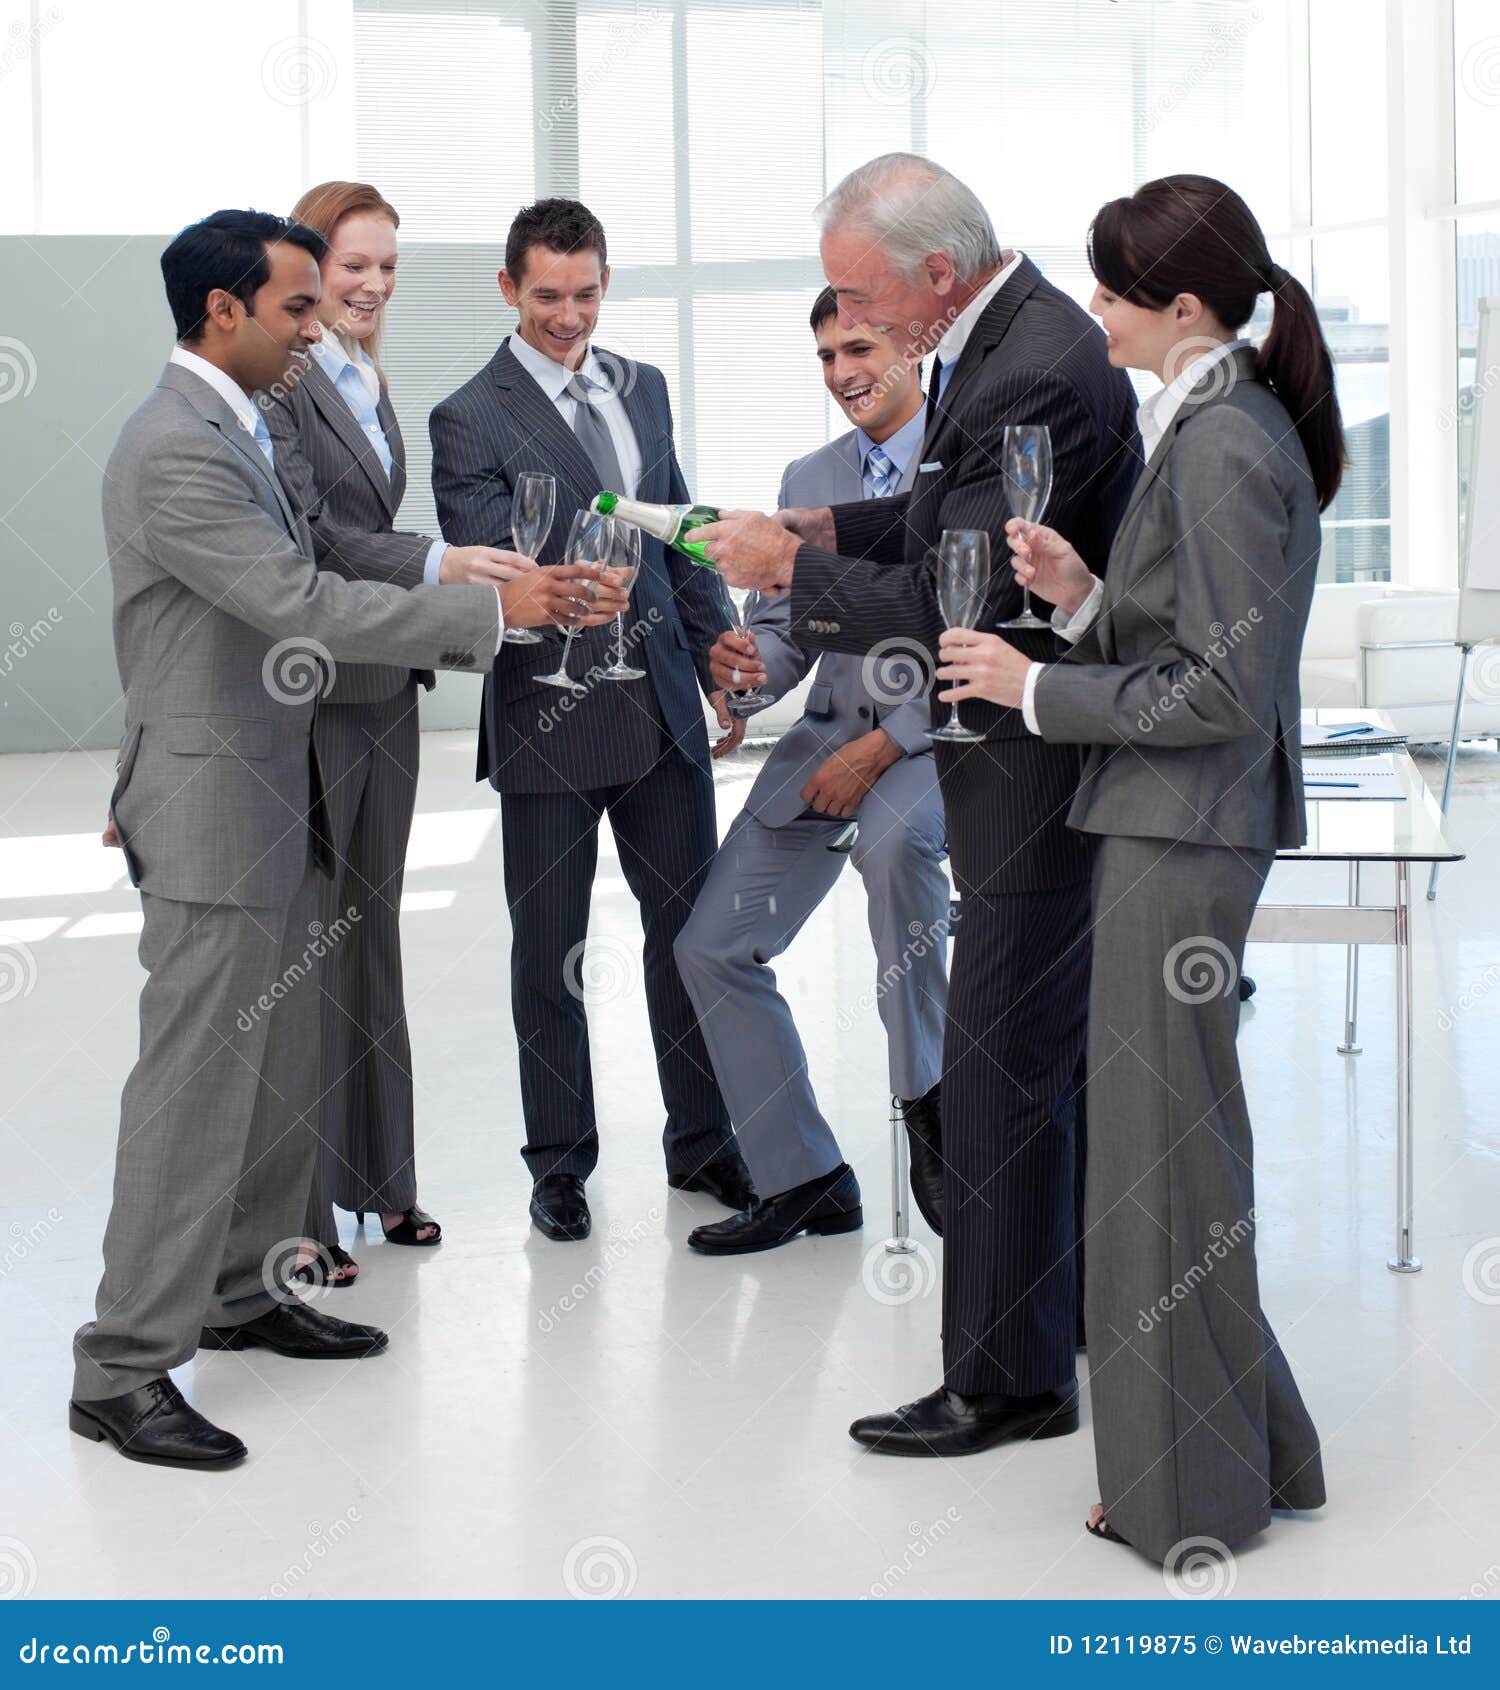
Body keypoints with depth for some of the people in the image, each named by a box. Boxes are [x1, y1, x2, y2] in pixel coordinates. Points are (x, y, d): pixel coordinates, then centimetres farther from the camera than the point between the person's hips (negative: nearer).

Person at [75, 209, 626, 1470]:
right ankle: (123, 1370, 1)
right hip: (212, 812, -10)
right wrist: (496, 608, -22)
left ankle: (241, 1290, 31)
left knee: (278, 1070, 17)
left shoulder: (232, 432, 14)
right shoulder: (177, 450, -20)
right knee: (194, 1087, -6)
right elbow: (307, 609, -25)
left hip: (273, 805, 10)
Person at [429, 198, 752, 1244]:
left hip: (663, 706, 5)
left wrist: (719, 659, 12)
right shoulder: (471, 420, -8)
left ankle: (702, 1142, 25)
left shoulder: (642, 388, 11)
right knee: (549, 952, 6)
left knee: (691, 927, 10)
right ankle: (561, 1163, 21)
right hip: (550, 721, -5)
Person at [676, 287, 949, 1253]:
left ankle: (928, 1101, -21)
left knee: (894, 837, -40)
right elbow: (788, 628, 13)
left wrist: (884, 747, -19)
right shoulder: (808, 481, 14)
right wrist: (748, 662, -12)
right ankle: (803, 1178, 12)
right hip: (828, 733, 7)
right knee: (714, 949, -1)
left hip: (937, 732, -6)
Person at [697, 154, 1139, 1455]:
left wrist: (791, 567, -14)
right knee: (1067, 1046, 20)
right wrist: (834, 527, 6)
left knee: (1000, 1063, -3)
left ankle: (1008, 1377, 8)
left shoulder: (1037, 374, -25)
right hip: (1033, 749, 10)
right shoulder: (1003, 334, 7)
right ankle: (1099, 1297, 35)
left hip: (1036, 761, -10)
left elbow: (946, 608, -26)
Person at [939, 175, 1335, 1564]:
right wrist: (1086, 598, 2)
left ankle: (1193, 1492, 13)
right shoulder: (1230, 423, 12)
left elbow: (1218, 690, -20)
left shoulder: (1221, 448, -18)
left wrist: (1037, 689, -13)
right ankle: (1246, 1448, 30)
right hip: (1178, 822, 10)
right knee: (1181, 1136, 18)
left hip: (1181, 834, -10)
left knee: (1161, 1143, 0)